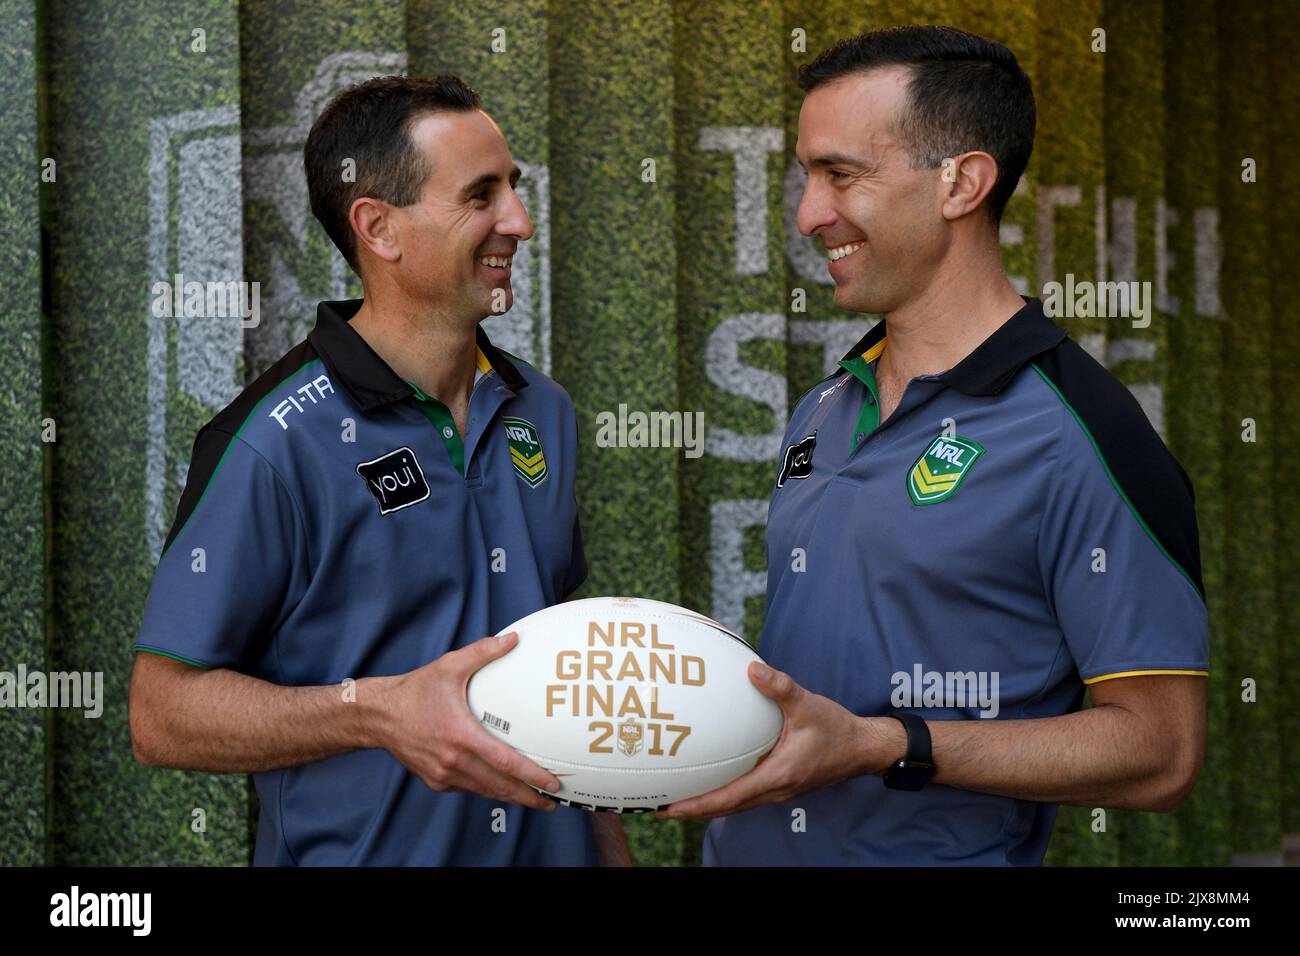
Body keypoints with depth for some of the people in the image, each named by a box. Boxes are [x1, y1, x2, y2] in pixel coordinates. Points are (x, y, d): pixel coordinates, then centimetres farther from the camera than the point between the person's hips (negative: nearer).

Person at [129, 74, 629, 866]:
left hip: (552, 846, 6)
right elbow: (164, 712, -18)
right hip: (358, 852, -6)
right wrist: (377, 712, -29)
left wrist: (611, 846, 12)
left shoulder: (543, 411, 4)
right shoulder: (278, 443, -18)